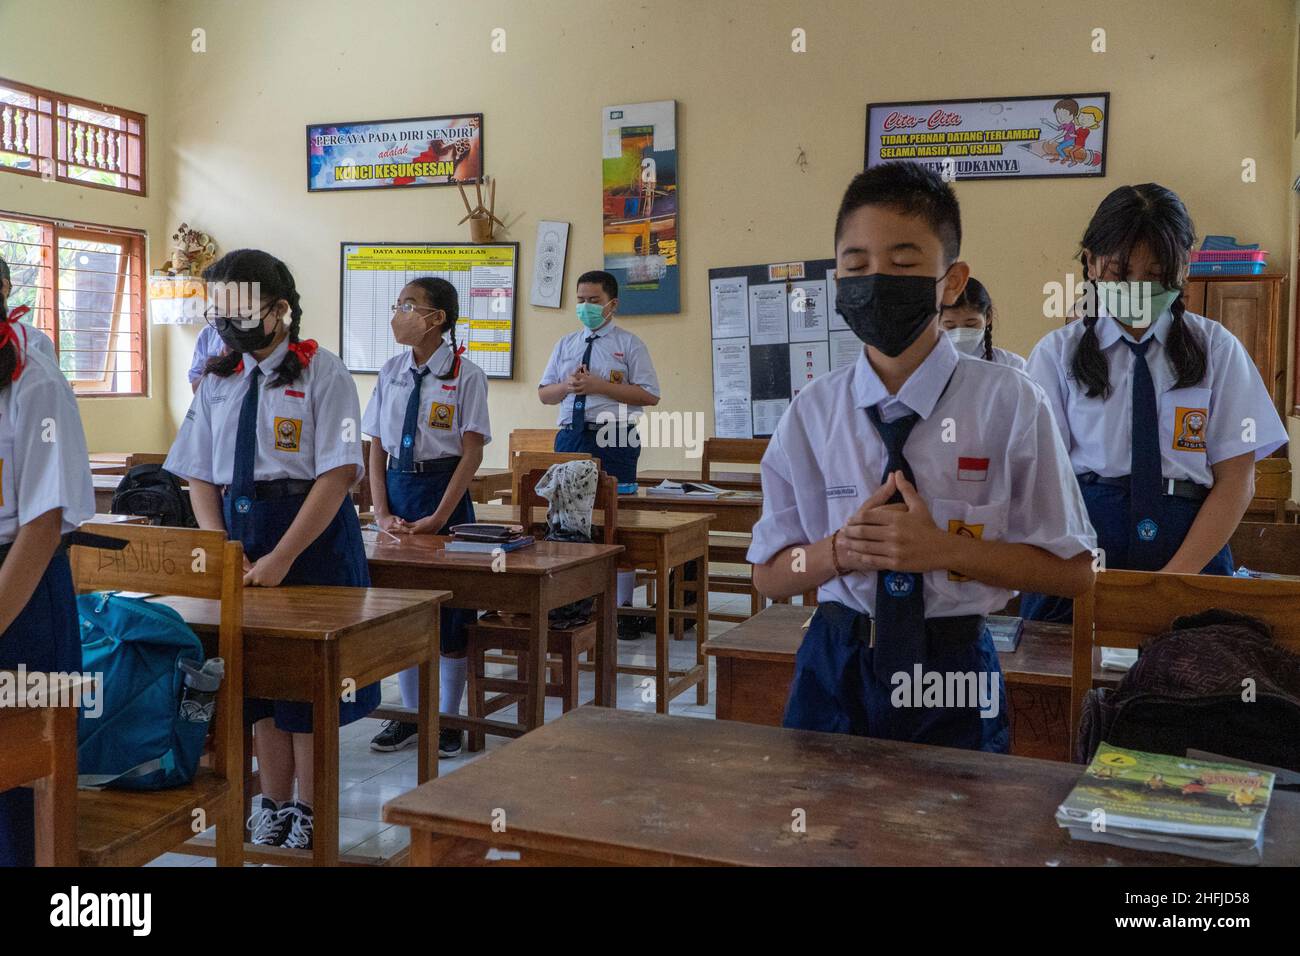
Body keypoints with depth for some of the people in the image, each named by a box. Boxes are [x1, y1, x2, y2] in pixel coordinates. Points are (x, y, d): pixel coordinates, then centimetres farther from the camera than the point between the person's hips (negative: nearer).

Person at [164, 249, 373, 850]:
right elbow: (200, 476, 9)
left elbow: (339, 474, -15)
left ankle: (309, 814, 20)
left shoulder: (321, 373, -8)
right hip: (240, 531, 5)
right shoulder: (219, 381, 8)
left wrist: (281, 558, -19)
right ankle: (273, 805, 27)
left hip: (312, 532, -5)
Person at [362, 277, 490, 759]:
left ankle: (448, 719, 18)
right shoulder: (391, 372, 5)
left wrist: (438, 519, -15)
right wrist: (382, 513, -3)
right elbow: (377, 449, 7)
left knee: (450, 610, 4)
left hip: (444, 489, -4)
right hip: (397, 488, 5)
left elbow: (472, 452, -10)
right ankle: (410, 714, 25)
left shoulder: (465, 375, -8)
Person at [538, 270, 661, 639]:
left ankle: (622, 608, 5)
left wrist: (599, 386, -14)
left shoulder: (629, 344, 2)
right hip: (570, 437, 4)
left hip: (614, 439, -4)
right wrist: (567, 386, -6)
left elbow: (649, 395, -6)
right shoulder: (566, 344, 17)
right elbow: (544, 393, 17)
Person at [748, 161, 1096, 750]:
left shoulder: (1008, 404, -8)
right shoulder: (812, 412, -1)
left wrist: (943, 549, -19)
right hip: (834, 672, 2)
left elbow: (1073, 570, -5)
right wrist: (841, 549, -17)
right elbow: (770, 576, 3)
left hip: (953, 681, -2)